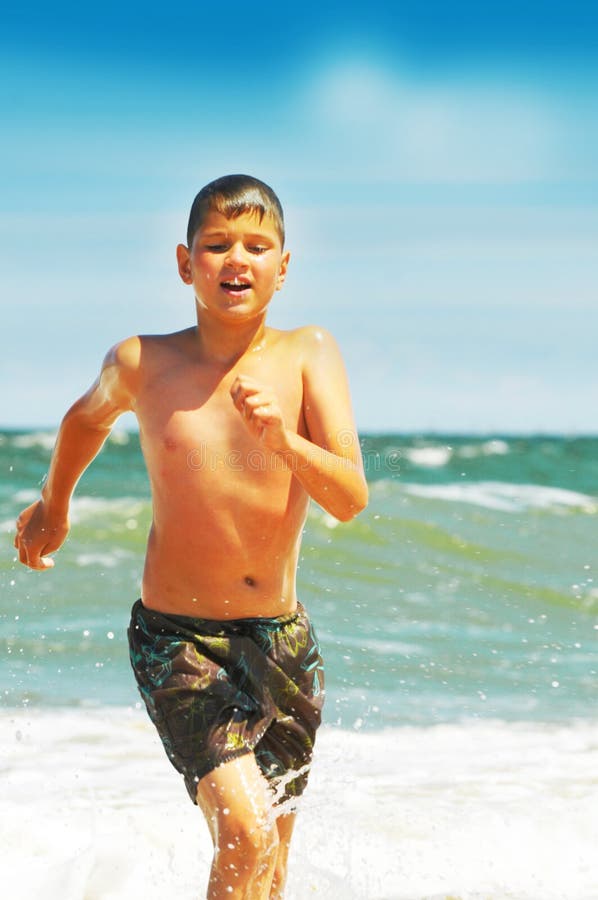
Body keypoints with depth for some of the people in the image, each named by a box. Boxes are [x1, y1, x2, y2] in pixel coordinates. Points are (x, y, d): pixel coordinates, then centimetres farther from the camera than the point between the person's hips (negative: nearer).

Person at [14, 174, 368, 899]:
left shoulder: (308, 354, -6)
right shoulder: (142, 363, -5)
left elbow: (350, 500, -13)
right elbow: (88, 417, 19)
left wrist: (284, 440, -31)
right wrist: (52, 504, 34)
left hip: (282, 641, 2)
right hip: (177, 640, -2)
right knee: (246, 836, -21)